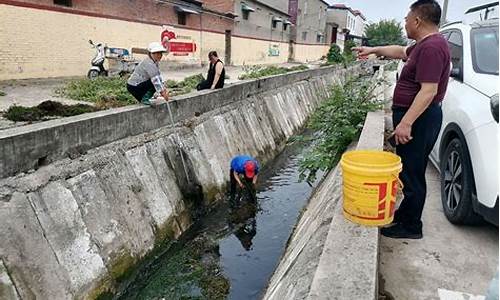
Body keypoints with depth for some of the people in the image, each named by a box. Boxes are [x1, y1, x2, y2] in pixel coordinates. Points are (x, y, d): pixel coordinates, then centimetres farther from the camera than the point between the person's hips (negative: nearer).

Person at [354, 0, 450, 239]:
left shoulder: (432, 47, -19)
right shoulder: (424, 44, 14)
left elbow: (428, 91, -27)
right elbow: (402, 52, 34)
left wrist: (406, 122, -29)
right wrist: (374, 50, 36)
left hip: (419, 119, -10)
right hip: (414, 116, 10)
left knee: (411, 173, -2)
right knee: (409, 171, 18)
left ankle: (411, 226, 10)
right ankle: (406, 212, 33)